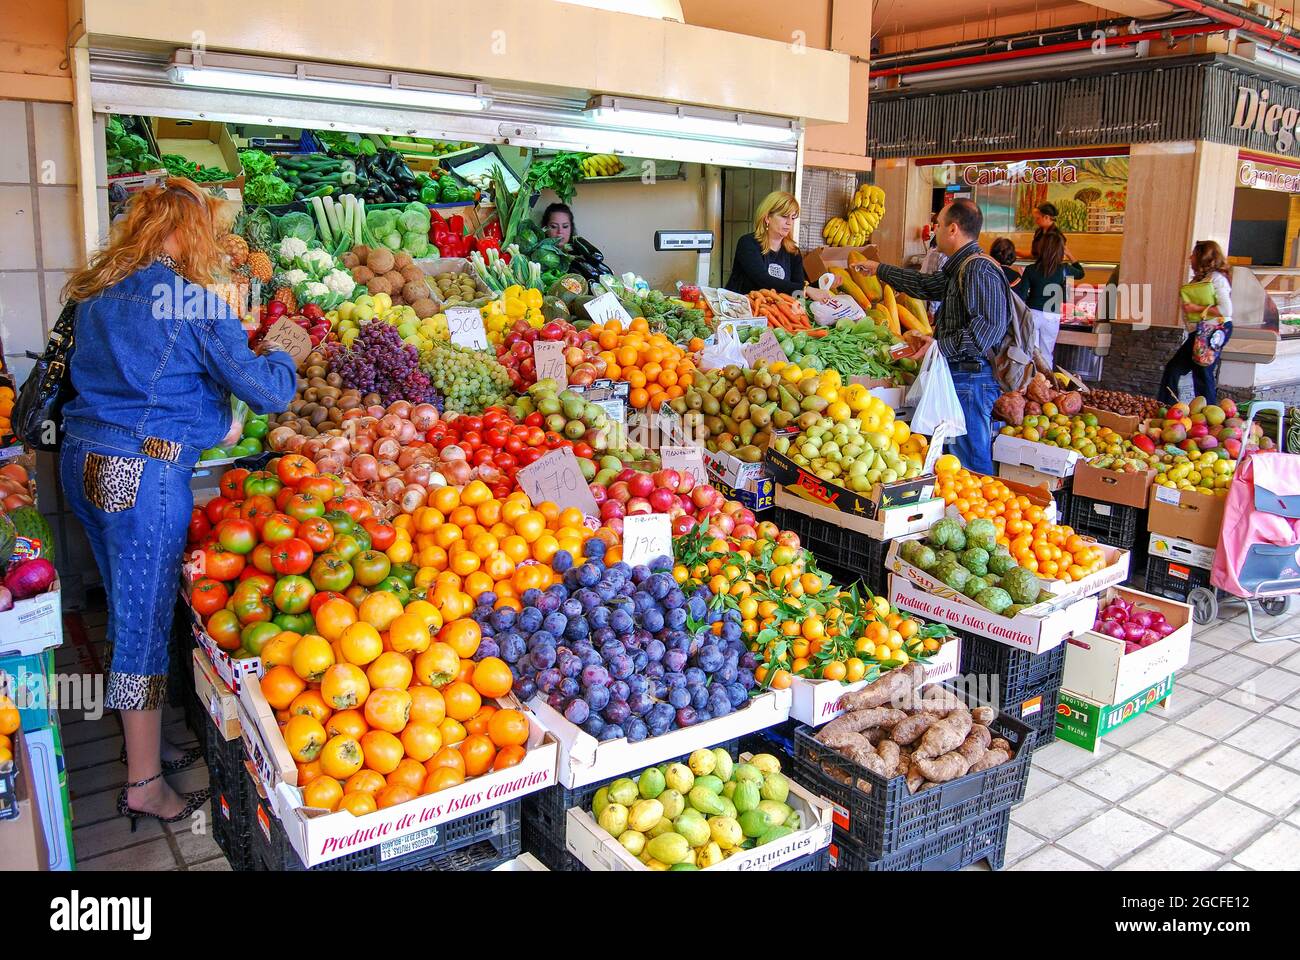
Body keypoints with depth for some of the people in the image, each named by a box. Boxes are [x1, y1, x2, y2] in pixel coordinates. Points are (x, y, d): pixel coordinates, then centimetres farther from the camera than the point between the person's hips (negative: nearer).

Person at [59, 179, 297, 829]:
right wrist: (281, 358, 9)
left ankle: (144, 744, 35)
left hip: (82, 461, 8)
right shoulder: (192, 300, -12)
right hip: (143, 475, -8)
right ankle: (144, 784, 14)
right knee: (146, 622, 2)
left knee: (128, 611, 19)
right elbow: (264, 390, -11)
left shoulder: (96, 292, 10)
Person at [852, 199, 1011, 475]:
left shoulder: (979, 268, -13)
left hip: (970, 378, -10)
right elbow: (925, 284, 36)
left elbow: (989, 326, -23)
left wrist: (940, 346, -21)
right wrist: (879, 269, 44)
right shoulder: (961, 268, 19)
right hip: (959, 375, 10)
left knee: (973, 463, -8)